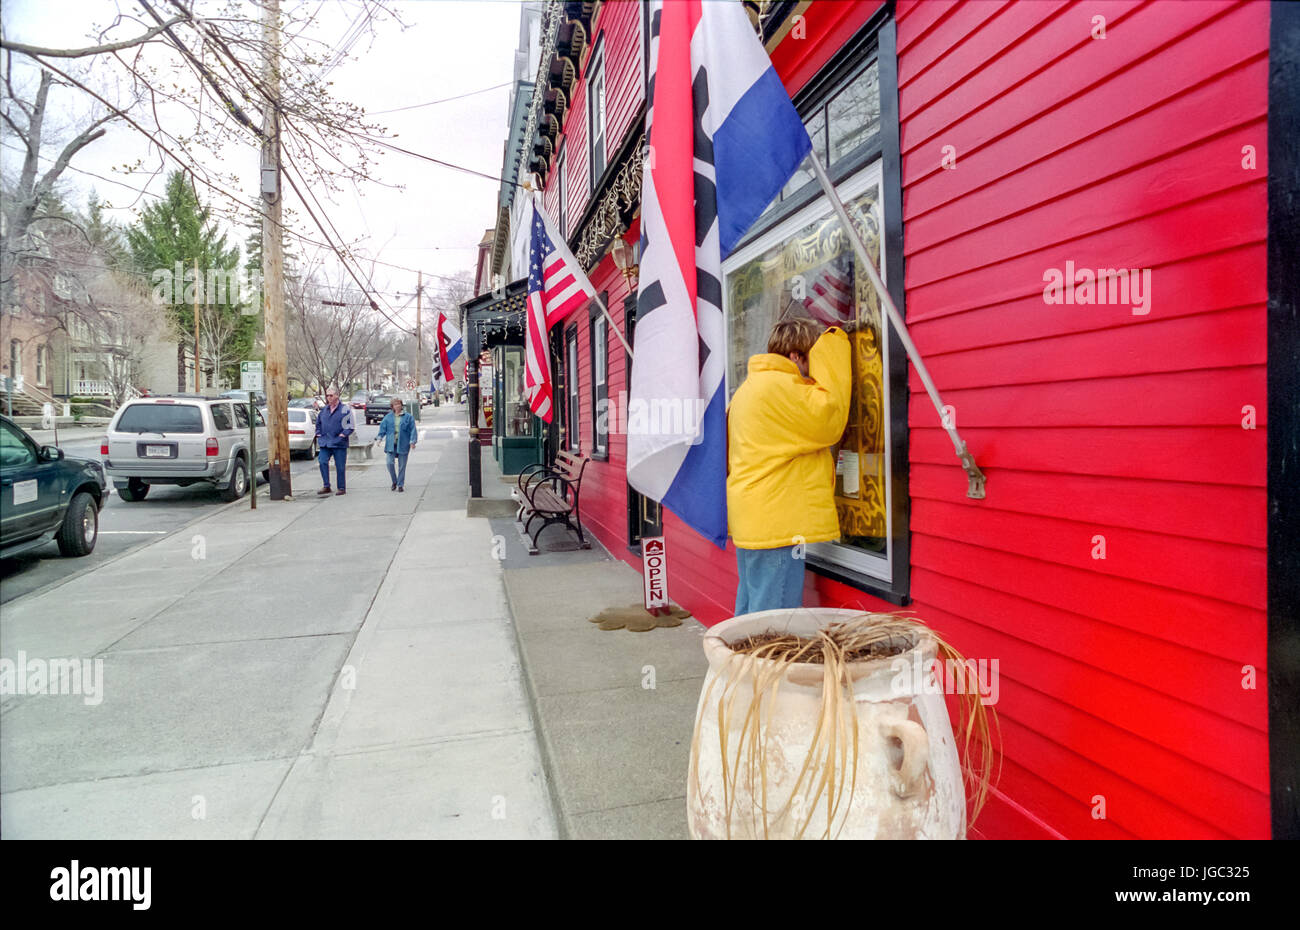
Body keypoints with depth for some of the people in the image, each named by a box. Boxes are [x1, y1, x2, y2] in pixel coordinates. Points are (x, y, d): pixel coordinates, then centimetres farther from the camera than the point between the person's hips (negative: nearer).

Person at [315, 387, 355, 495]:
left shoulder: (345, 409, -4)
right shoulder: (324, 409, 13)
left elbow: (351, 425, -6)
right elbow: (318, 422, 27)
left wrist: (343, 434, -12)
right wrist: (319, 433, 14)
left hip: (339, 443, -4)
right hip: (324, 443, 4)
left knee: (340, 466, 1)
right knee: (323, 462, -8)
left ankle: (342, 488, 11)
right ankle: (326, 486, 1)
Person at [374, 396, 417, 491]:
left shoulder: (408, 417, 4)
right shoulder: (388, 417, 11)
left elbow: (412, 430, 1)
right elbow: (383, 428, 11)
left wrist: (412, 441, -8)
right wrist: (379, 438, -3)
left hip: (403, 444, -1)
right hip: (391, 444, 1)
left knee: (402, 465, 1)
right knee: (390, 463, -9)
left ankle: (400, 485, 12)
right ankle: (394, 482, 12)